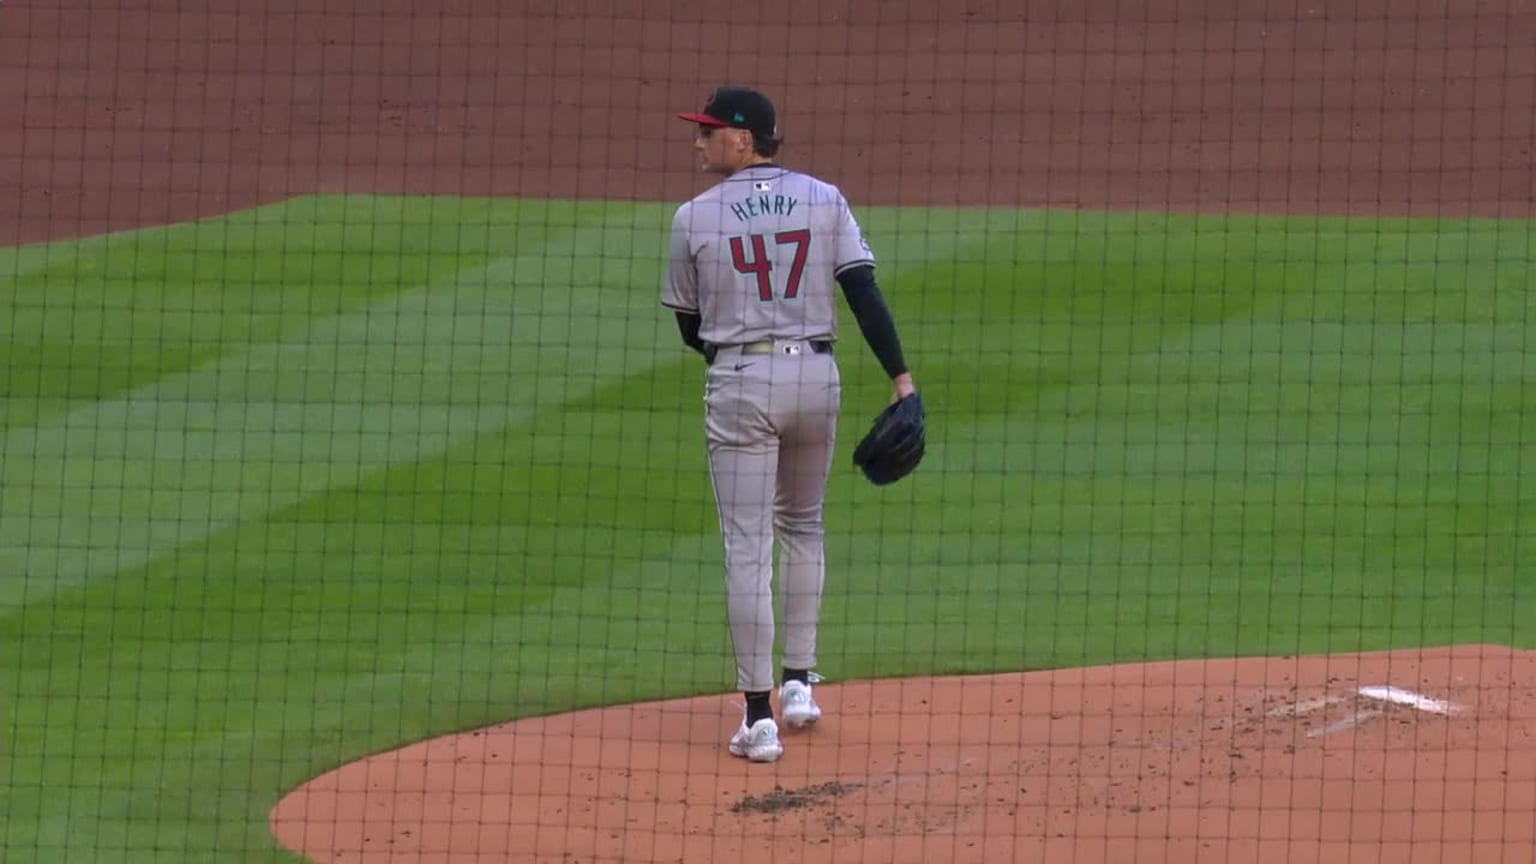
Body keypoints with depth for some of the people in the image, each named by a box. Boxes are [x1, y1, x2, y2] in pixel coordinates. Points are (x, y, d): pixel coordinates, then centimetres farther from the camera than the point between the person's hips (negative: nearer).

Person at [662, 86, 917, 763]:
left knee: (747, 547, -1)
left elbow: (690, 328, 6)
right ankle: (799, 685, 26)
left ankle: (759, 717, -5)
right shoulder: (823, 199, 2)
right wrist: (901, 378, -8)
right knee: (802, 527, 24)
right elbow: (864, 293, -7)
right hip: (816, 376, 3)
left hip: (739, 382, -3)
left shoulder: (695, 217, -3)